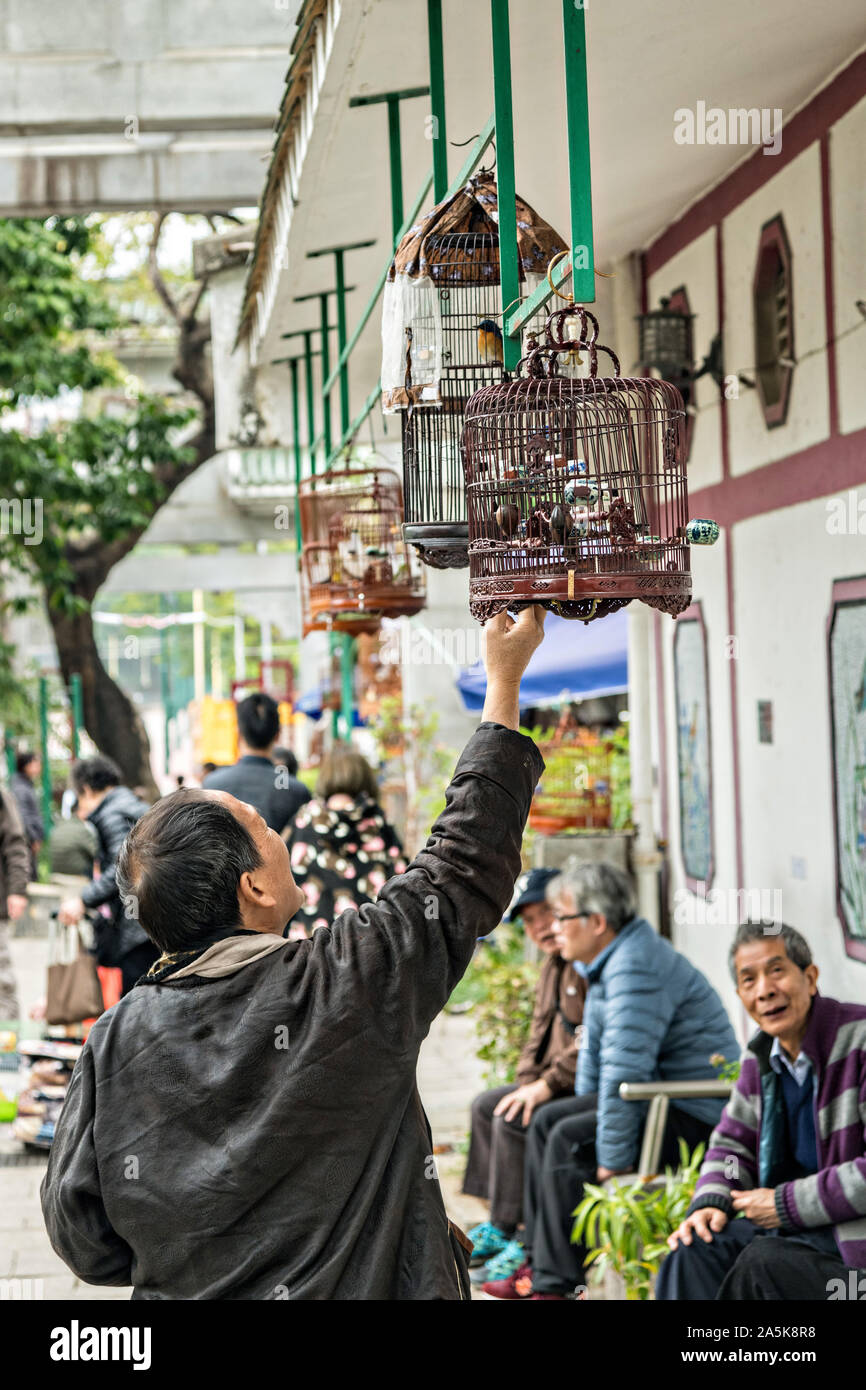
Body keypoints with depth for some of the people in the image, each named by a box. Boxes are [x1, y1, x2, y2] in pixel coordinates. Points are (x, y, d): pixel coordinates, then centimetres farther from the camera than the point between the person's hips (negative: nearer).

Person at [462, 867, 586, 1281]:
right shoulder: (554, 965, 15)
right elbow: (540, 1033, 21)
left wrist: (548, 1084, -23)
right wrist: (528, 1085, 5)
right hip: (561, 1086, 11)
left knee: (511, 1120, -22)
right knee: (486, 1105, 14)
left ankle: (522, 1241, -14)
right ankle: (499, 1223, 17)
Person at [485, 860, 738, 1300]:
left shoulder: (635, 970, -24)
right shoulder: (610, 960, 11)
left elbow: (625, 1069, -28)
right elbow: (595, 1046, 24)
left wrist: (613, 1159, -24)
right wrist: (587, 1109, 25)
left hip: (697, 1113, -11)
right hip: (665, 1095, 11)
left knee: (569, 1141, -19)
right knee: (547, 1121, 10)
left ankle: (555, 1283, -12)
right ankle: (539, 1261, 12)